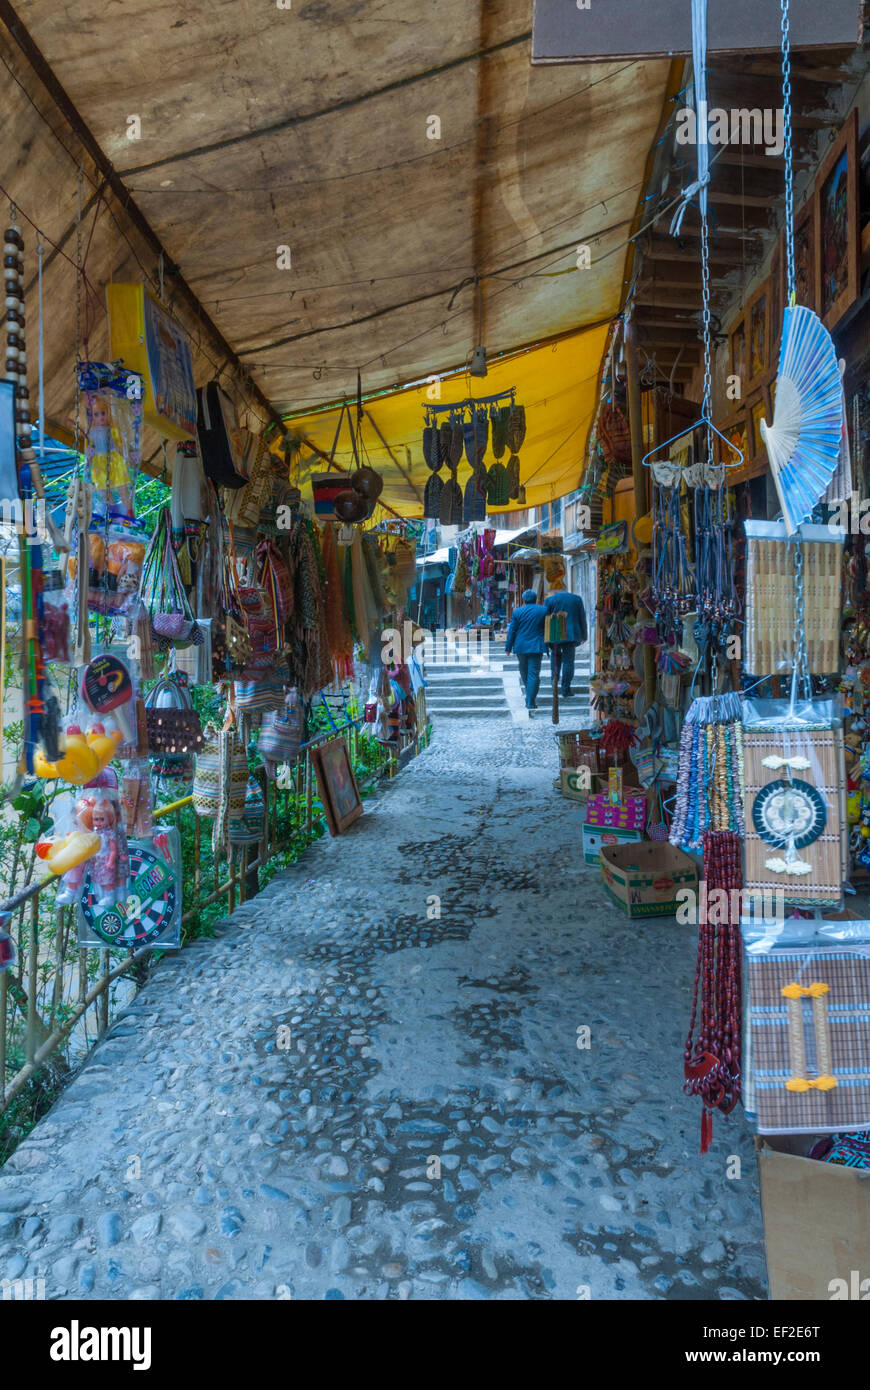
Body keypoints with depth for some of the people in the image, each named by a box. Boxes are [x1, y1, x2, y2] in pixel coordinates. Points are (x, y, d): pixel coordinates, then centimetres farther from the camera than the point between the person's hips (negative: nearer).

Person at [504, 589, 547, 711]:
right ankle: (530, 701, -8)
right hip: (536, 647, -1)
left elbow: (512, 631, -2)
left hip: (521, 647, 1)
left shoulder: (517, 612, -3)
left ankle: (530, 696, 30)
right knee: (533, 674, -2)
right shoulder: (543, 610, -1)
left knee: (524, 672, 18)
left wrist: (508, 648, 5)